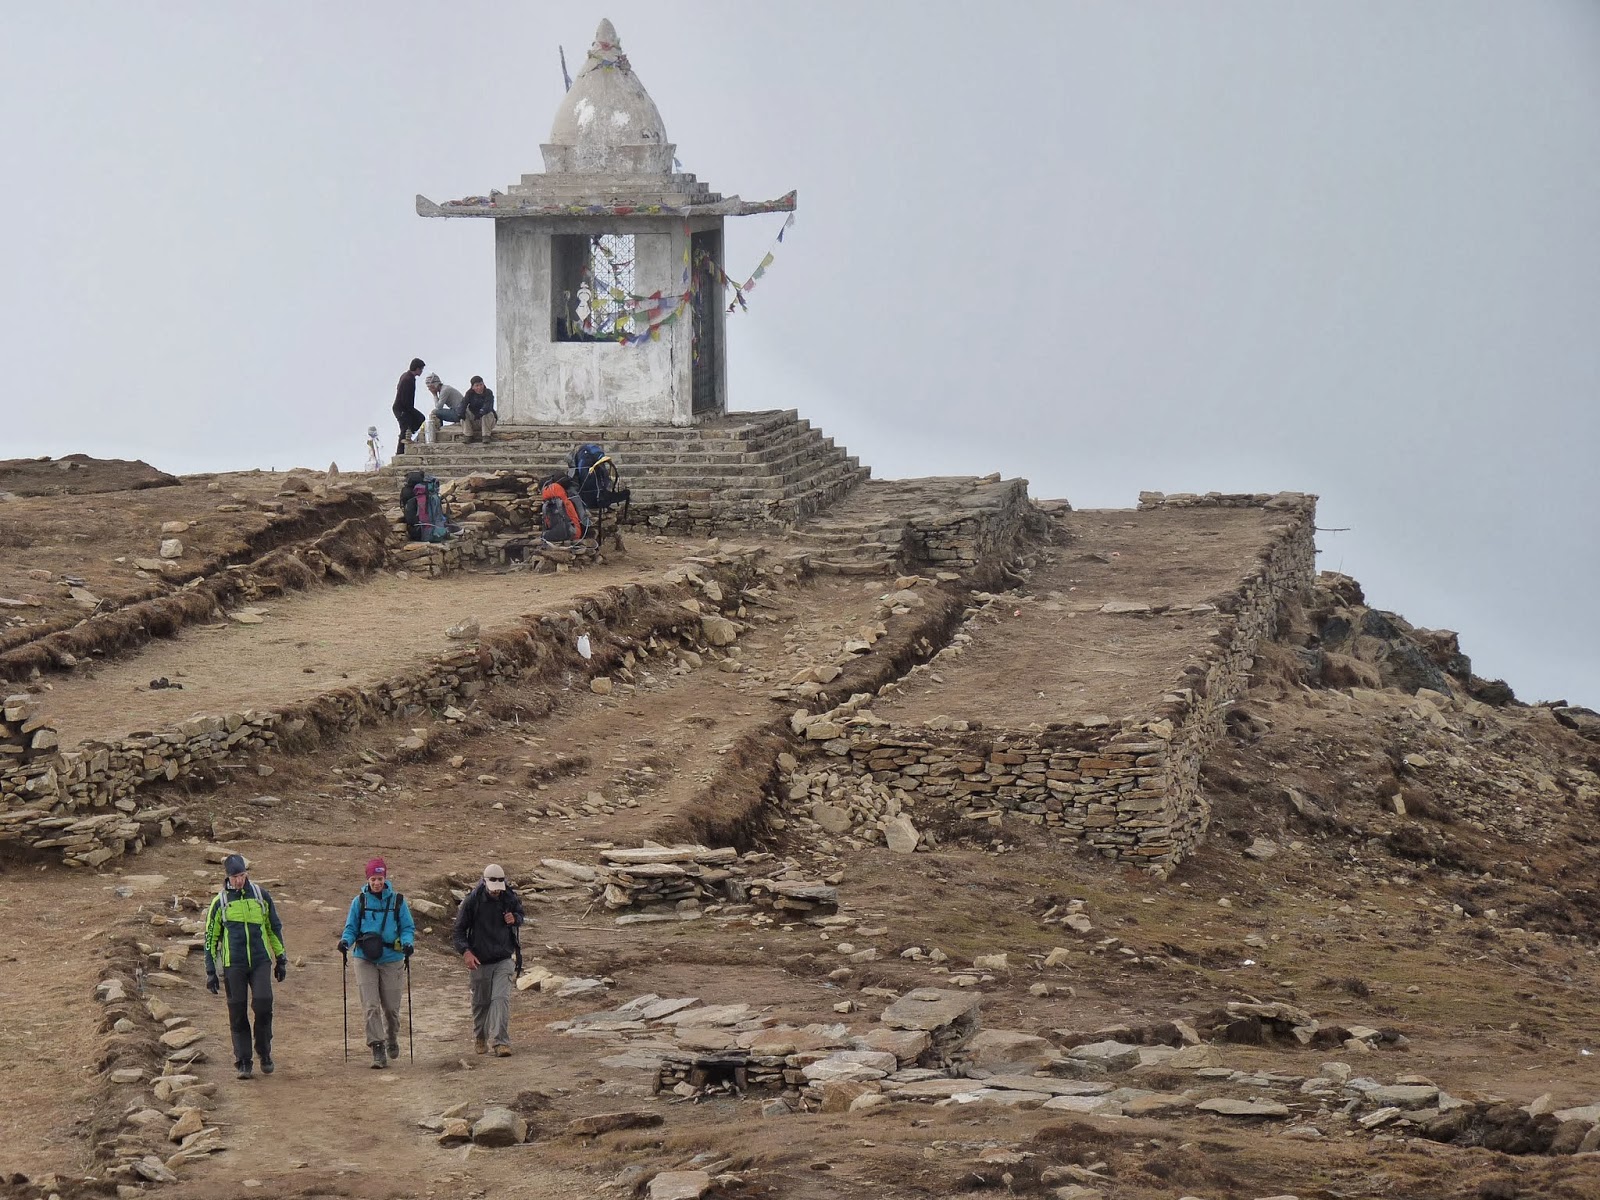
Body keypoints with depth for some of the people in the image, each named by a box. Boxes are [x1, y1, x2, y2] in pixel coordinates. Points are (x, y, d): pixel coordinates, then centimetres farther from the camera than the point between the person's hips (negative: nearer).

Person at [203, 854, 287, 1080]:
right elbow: (210, 937, 9)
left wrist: (281, 959, 14)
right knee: (238, 1013, -1)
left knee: (263, 1004, -15)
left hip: (260, 961, 0)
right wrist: (210, 972, 5)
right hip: (233, 965, 0)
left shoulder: (261, 895, 6)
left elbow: (275, 927, 16)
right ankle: (243, 1063, 6)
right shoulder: (220, 902, 3)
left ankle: (264, 1052, 5)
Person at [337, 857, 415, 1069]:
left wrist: (407, 943, -14)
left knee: (391, 1006, 8)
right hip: (365, 959, 0)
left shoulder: (397, 901, 3)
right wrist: (345, 941, -12)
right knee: (371, 1005, -11)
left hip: (391, 959, 0)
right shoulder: (359, 901, 4)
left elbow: (407, 928, 6)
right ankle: (378, 1049, -12)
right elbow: (351, 928, 9)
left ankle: (392, 1040, 35)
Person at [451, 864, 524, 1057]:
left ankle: (501, 1041, -19)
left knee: (501, 999, -15)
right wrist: (465, 951, -16)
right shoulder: (472, 900, -9)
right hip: (480, 960, 0)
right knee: (481, 1002, 12)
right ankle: (479, 1039, 34)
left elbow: (520, 915, 18)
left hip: (504, 959, 0)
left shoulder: (510, 898, -3)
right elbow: (459, 928, -2)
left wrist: (514, 918, -7)